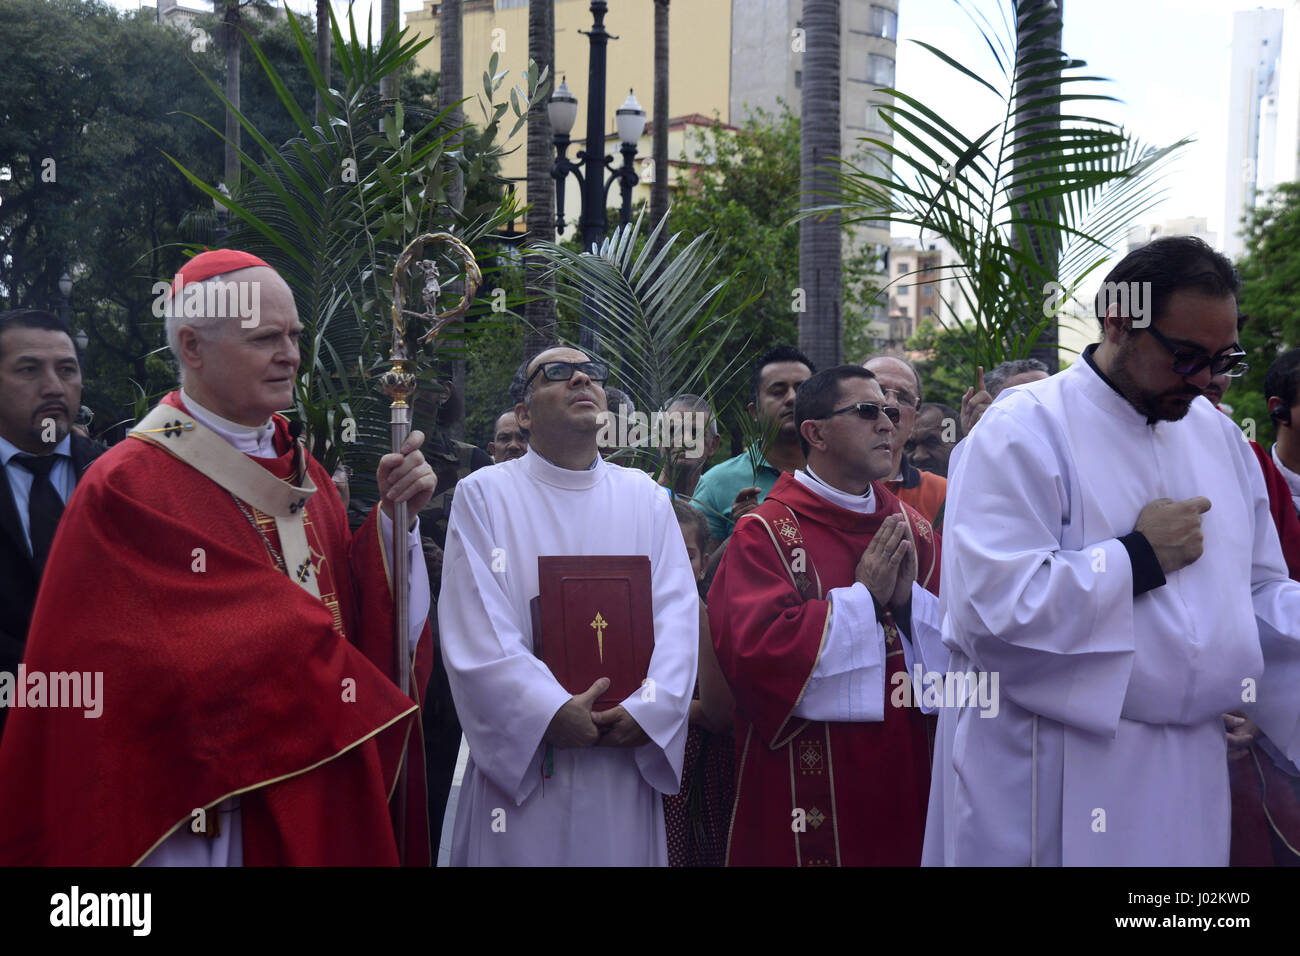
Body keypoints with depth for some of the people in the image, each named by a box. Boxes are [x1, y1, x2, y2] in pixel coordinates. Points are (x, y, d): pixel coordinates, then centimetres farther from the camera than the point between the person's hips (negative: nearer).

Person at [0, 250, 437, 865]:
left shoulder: (301, 469, 8)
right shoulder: (126, 488, -13)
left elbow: (358, 616, 5)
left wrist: (396, 516, -8)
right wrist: (361, 695, -10)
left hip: (325, 792, 7)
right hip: (213, 810, -6)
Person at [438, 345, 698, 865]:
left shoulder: (645, 497, 9)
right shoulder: (484, 494, 0)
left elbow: (678, 613, 0)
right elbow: (476, 627, -10)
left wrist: (648, 708, -15)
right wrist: (550, 712, -19)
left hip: (626, 759, 3)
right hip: (519, 757, -2)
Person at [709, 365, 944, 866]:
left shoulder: (913, 529, 8)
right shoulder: (764, 534, -10)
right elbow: (757, 649, -22)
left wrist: (908, 600, -14)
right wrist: (865, 597, -16)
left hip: (902, 779, 5)